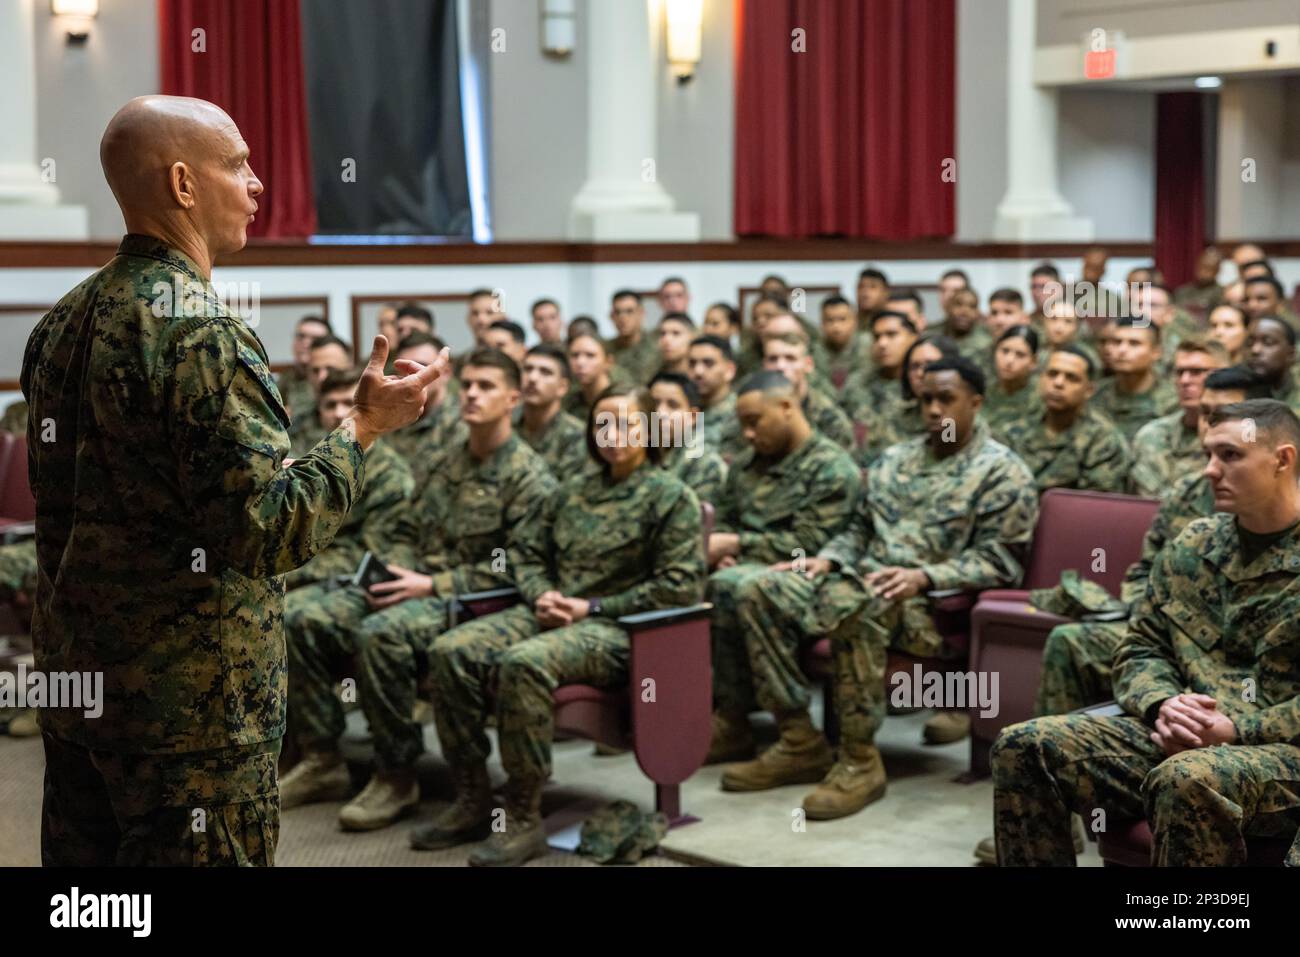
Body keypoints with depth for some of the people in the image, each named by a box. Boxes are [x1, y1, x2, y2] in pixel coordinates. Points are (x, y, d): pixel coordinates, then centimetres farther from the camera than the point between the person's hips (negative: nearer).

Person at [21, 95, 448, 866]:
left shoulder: (65, 319, 8)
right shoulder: (201, 332, -20)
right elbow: (268, 532, -23)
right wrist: (365, 428, -13)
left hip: (73, 682, 9)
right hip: (189, 709, -9)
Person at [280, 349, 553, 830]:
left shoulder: (529, 477, -6)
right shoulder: (446, 463, 18)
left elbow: (513, 568, -14)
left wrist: (432, 585, -18)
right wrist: (395, 571, -1)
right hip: (416, 587, 8)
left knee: (381, 634, -36)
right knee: (302, 614, -11)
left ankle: (397, 777, -20)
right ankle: (323, 760, -4)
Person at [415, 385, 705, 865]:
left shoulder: (671, 496, -1)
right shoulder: (573, 490, 19)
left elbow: (680, 585, -9)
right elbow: (528, 552, 22)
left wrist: (594, 606, -13)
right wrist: (541, 594, -2)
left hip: (617, 628, -7)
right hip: (552, 614, 7)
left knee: (522, 664, -35)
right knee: (451, 651, -17)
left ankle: (524, 819, -26)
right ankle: (473, 801, -11)